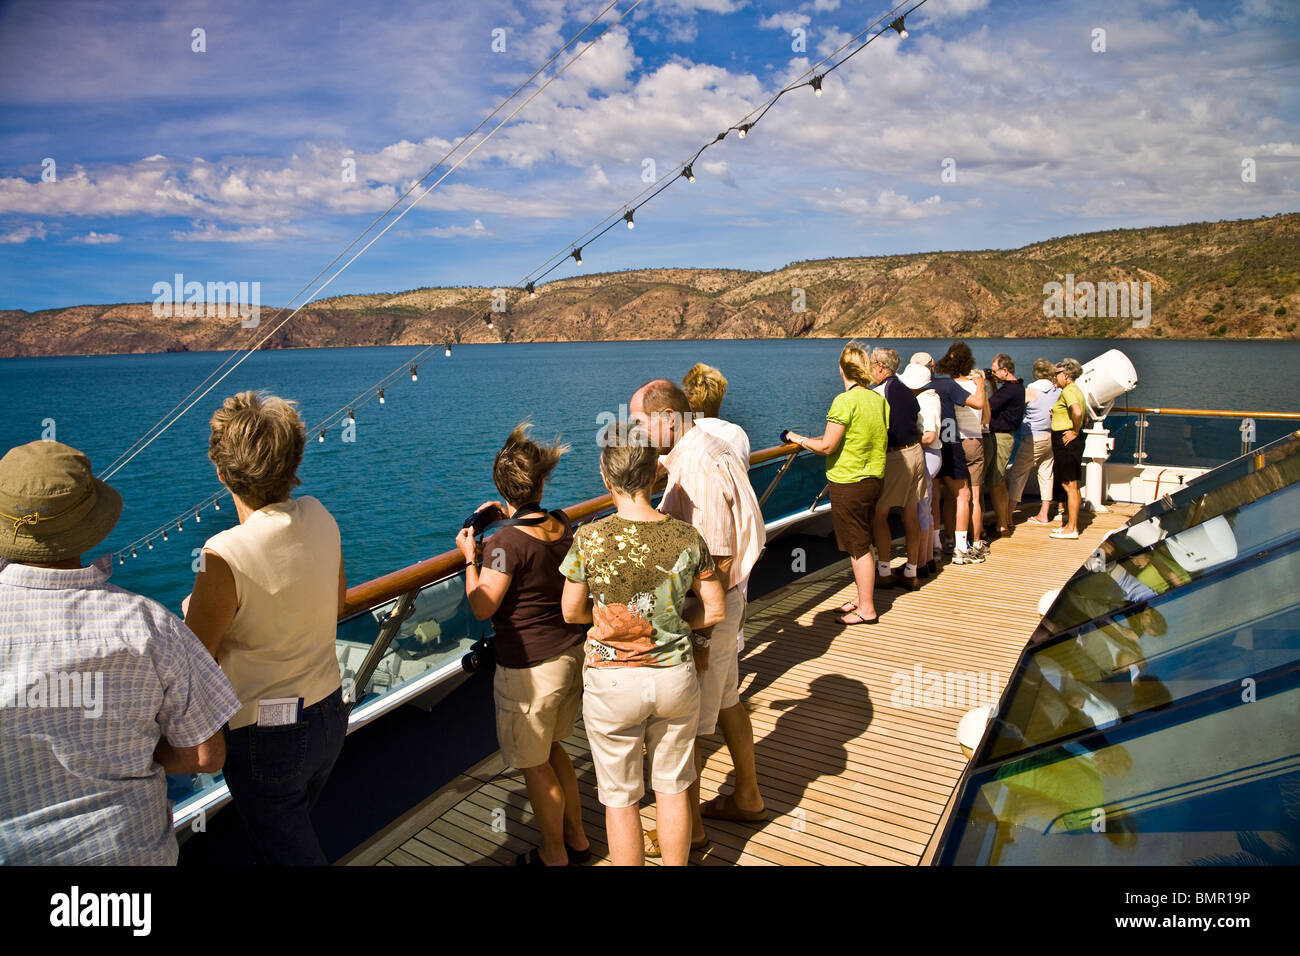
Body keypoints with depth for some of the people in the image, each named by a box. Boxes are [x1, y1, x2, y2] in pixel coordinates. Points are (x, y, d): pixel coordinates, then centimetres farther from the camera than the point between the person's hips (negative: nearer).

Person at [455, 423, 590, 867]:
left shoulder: (507, 542, -24)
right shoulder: (563, 525, -2)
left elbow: (482, 607, -18)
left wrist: (469, 558, -6)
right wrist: (510, 519, 17)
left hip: (530, 669, -7)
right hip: (572, 655, 8)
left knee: (534, 764, 13)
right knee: (550, 747, 26)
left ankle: (555, 855, 30)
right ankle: (576, 838, 38)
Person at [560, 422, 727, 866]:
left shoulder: (589, 540, -19)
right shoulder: (687, 537, -12)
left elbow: (571, 612, -5)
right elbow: (715, 610, -3)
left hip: (613, 683, -2)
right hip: (675, 677, 2)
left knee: (620, 798, 18)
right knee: (672, 788, 22)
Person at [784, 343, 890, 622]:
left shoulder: (845, 401, -18)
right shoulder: (880, 400, 5)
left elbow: (827, 446, -18)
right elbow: (881, 442, 13)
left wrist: (800, 439, -1)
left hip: (848, 484, -8)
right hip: (874, 479, 8)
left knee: (858, 547, 2)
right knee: (861, 543, 19)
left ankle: (867, 610, 12)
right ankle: (863, 598, 31)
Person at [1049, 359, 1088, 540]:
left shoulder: (1068, 391, -15)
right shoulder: (1075, 390, 17)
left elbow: (1077, 412, -32)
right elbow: (1081, 415, 26)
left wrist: (1075, 431, -20)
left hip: (1067, 441, -10)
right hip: (1070, 443, 10)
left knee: (1070, 485, -6)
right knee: (1069, 485, 16)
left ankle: (1072, 528, -3)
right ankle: (1071, 523, 24)